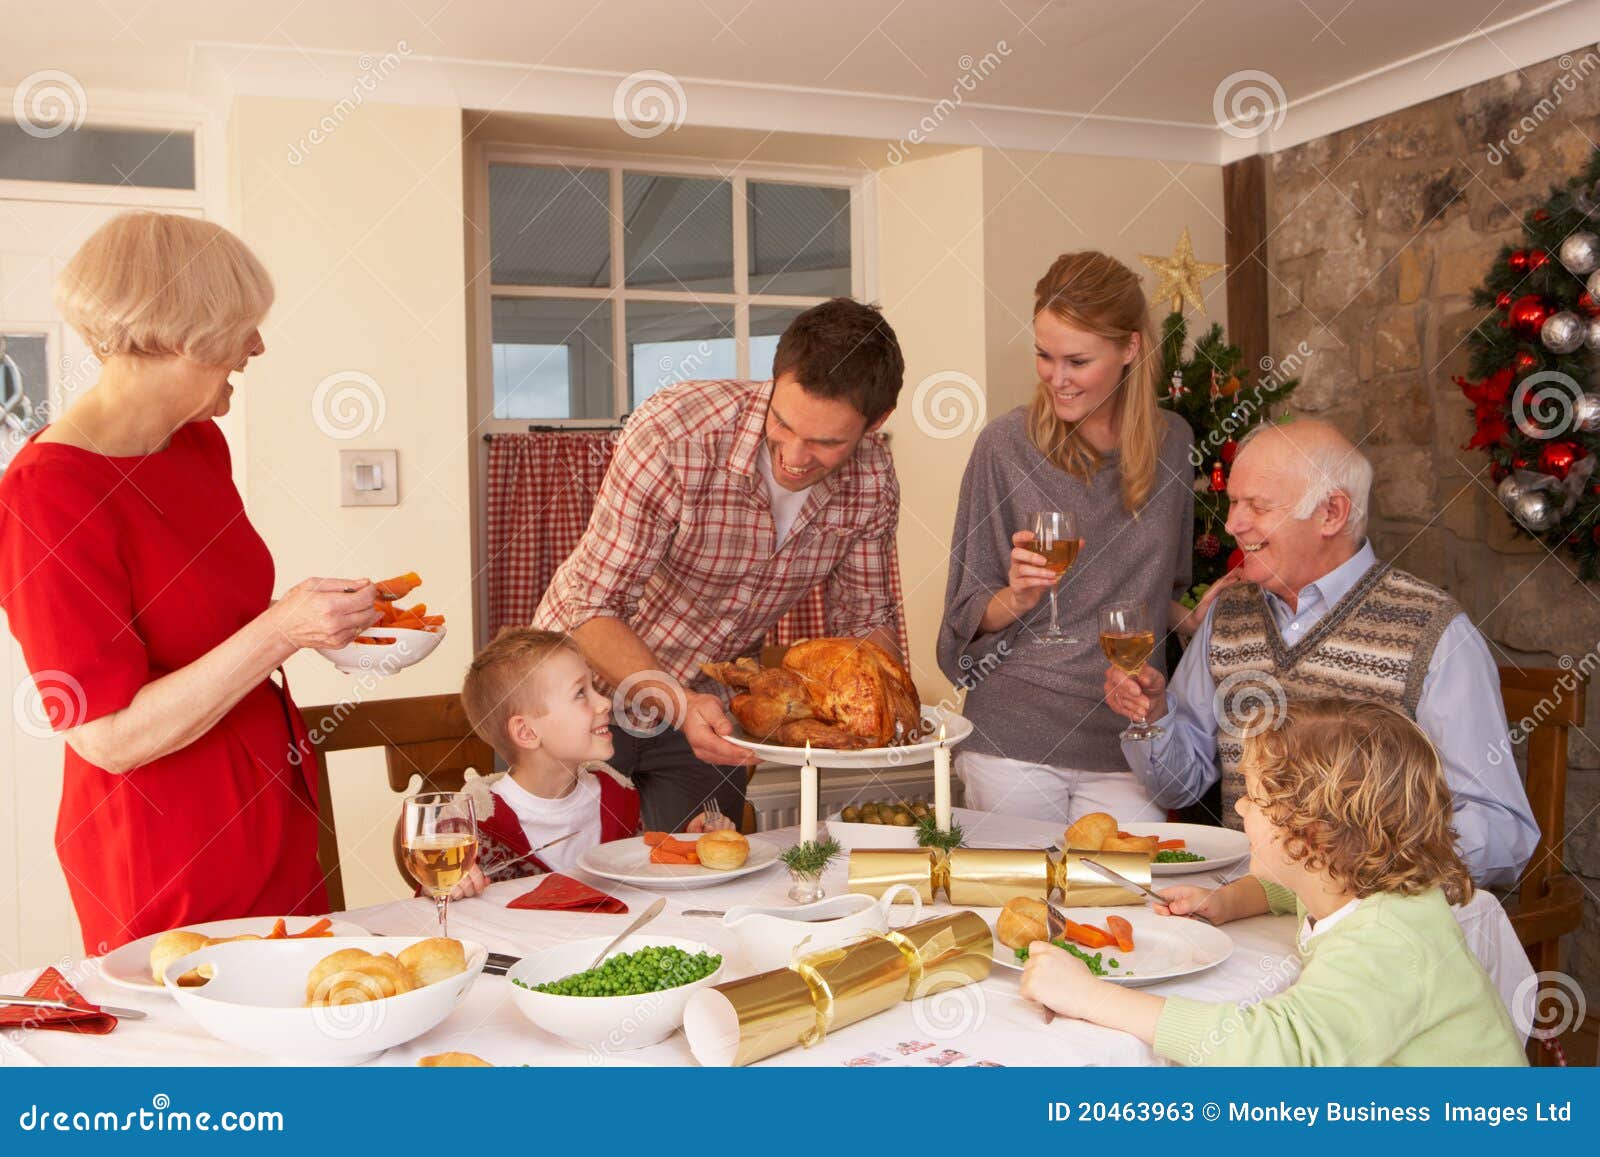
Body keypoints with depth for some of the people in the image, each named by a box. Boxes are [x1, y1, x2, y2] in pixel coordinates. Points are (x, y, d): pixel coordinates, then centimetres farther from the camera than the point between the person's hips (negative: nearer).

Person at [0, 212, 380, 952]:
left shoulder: (200, 443, 6)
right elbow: (110, 738, -21)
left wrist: (319, 621, 8)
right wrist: (279, 632, -26)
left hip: (271, 821, 8)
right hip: (166, 857, -8)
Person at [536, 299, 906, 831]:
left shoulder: (872, 478, -15)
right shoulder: (674, 432, -31)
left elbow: (867, 619, -2)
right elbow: (593, 610, -27)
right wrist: (679, 704, -41)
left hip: (709, 695, 4)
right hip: (594, 681, -3)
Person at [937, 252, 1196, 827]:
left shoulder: (1171, 441, 5)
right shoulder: (1006, 444, -5)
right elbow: (970, 618, -1)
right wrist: (1019, 595, -20)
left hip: (1129, 737, 2)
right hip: (1014, 736, -2)